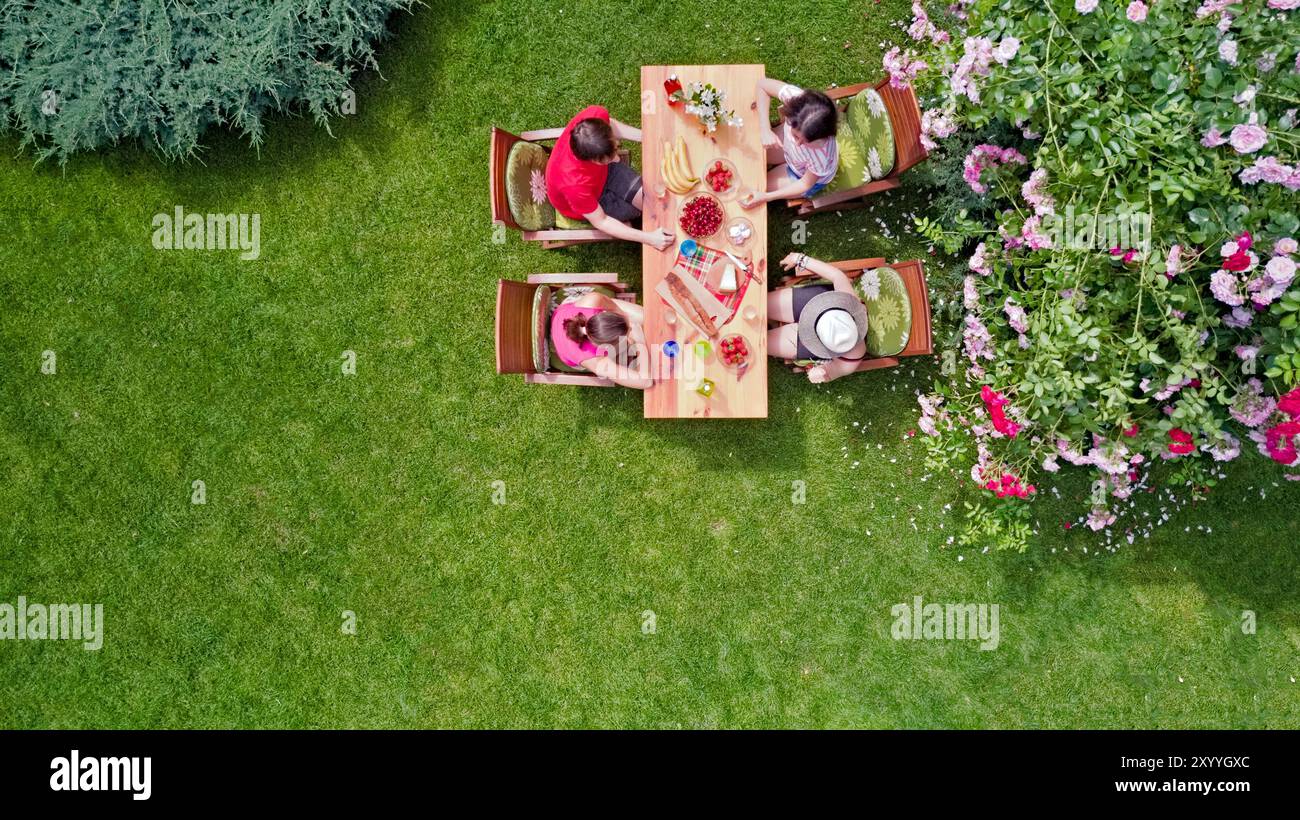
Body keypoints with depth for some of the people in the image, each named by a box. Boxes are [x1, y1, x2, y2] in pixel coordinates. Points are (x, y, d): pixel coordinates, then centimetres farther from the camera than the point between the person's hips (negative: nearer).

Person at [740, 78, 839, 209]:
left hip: (810, 176, -4)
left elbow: (806, 184, -26)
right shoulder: (795, 97, -42)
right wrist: (766, 131, -34)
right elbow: (762, 84, -24)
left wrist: (765, 197, -31)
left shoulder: (821, 154, -47)